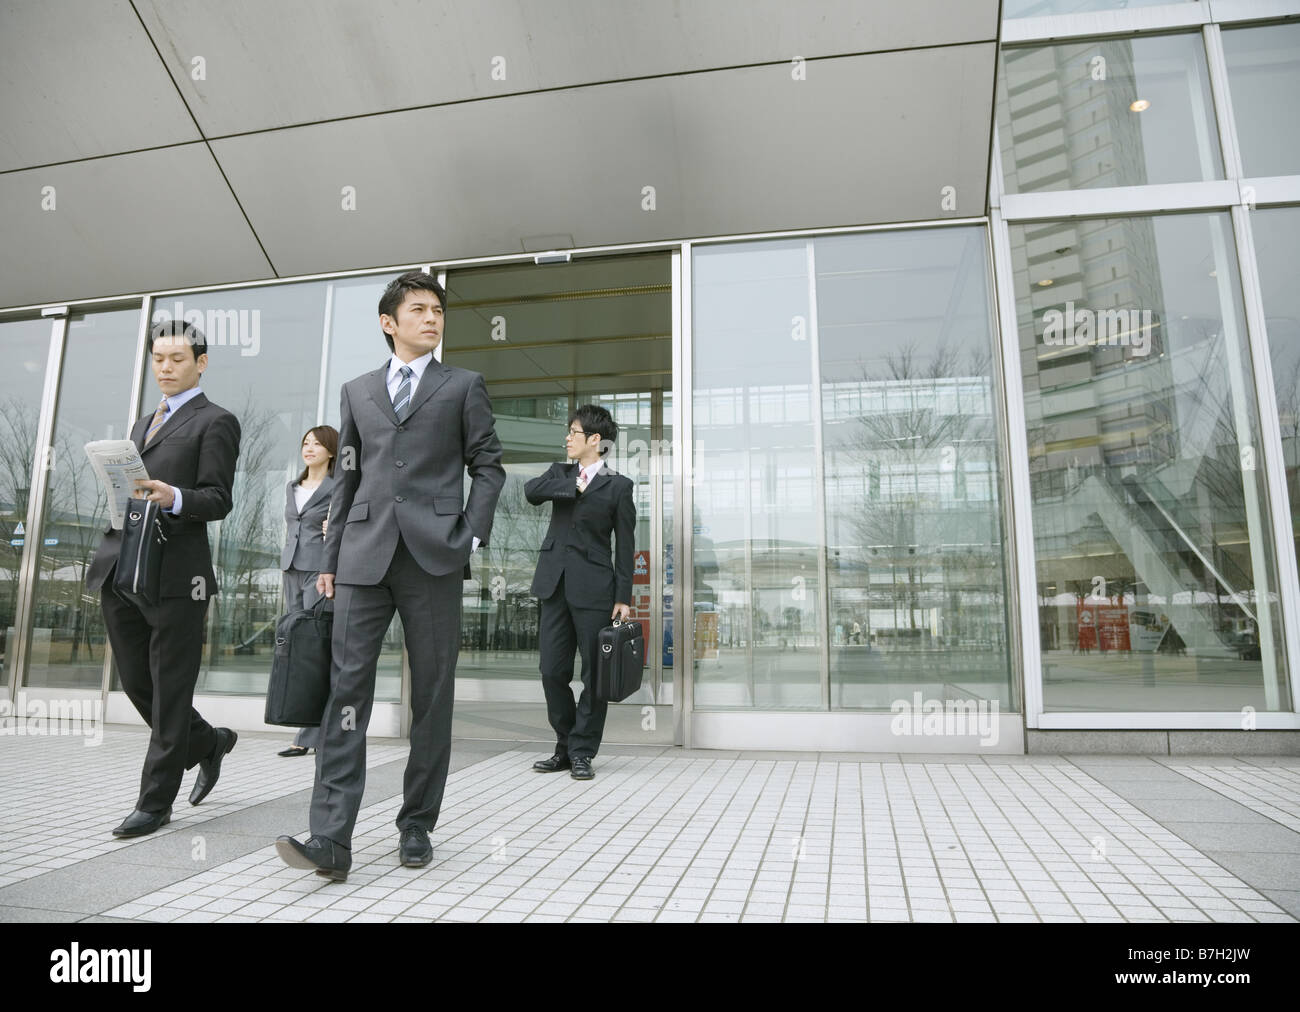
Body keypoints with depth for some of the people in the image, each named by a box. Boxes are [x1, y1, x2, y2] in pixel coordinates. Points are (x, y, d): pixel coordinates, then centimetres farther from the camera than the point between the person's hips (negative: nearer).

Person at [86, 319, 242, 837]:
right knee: (136, 683, 12)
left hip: (175, 571, -8)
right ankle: (209, 742, 33)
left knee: (170, 691, 0)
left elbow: (218, 500, -8)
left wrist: (173, 497, -27)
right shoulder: (143, 423, 24)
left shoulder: (216, 422, 0)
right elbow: (132, 490, 25)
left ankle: (155, 803, 10)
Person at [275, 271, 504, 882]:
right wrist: (330, 557, 10)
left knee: (432, 693, 3)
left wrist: (473, 535, -6)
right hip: (365, 553, 2)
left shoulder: (463, 386, 12)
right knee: (347, 688, -5)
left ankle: (417, 826, 15)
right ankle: (331, 841, -4)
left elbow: (488, 466, 7)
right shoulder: (357, 391, 19)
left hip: (433, 554, -2)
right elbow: (346, 477, 17)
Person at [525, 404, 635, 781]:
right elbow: (531, 491, -6)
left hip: (593, 587, -4)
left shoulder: (617, 485, 1)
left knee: (594, 673, 2)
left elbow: (624, 545, -1)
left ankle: (582, 753, 15)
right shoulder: (560, 473, 15)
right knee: (552, 670, 6)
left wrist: (623, 598, -6)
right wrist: (575, 487, -9)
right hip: (554, 583, 4)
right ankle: (565, 747, 22)